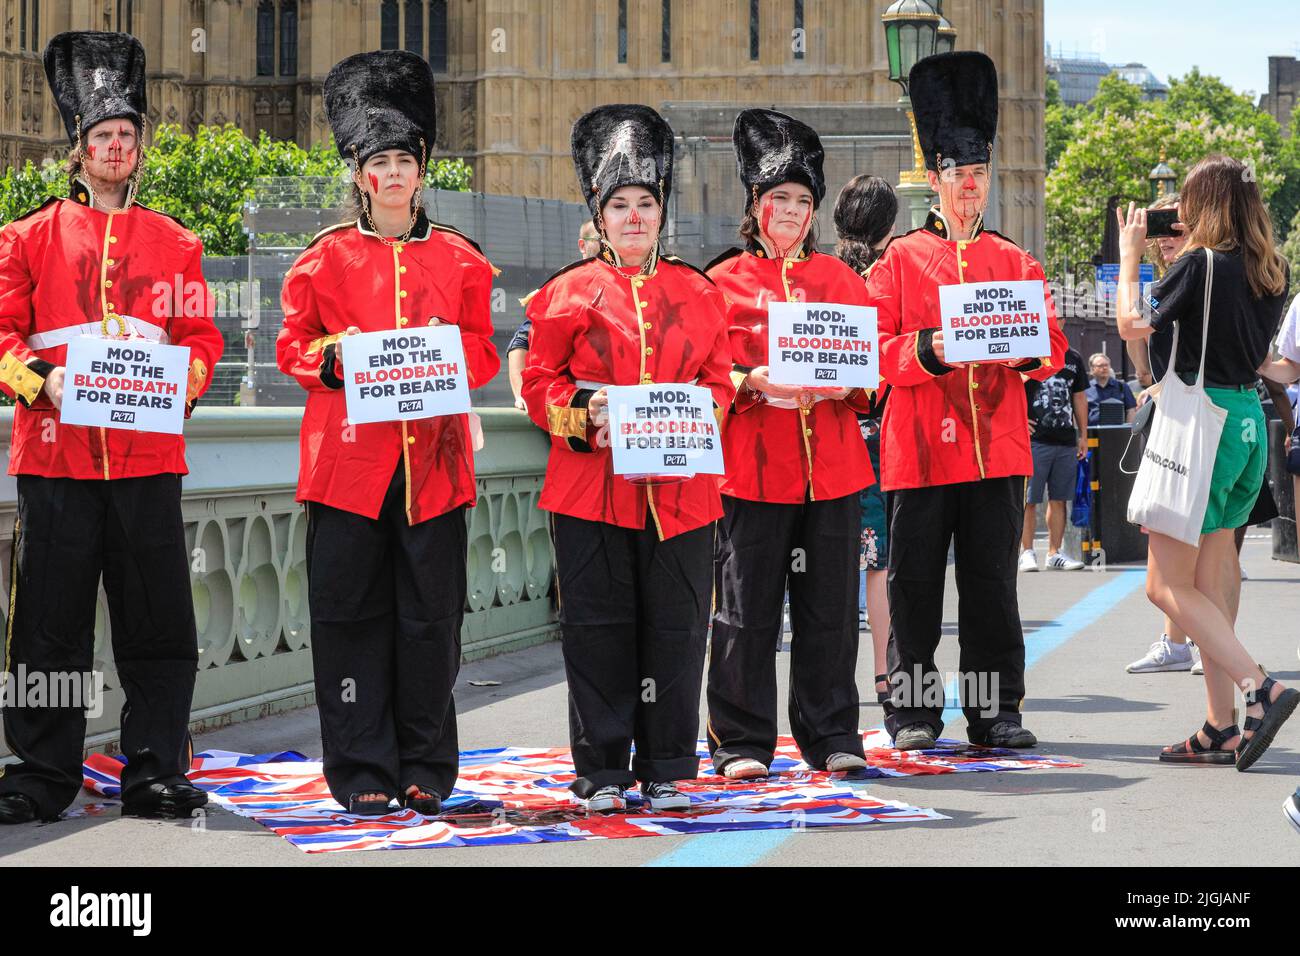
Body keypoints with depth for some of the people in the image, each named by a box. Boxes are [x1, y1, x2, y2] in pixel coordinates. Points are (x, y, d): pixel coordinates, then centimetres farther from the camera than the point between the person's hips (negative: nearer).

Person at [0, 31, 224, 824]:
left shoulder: (174, 243, 11)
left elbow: (203, 339, 10)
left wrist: (177, 387, -9)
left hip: (148, 454, 1)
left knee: (159, 624, 2)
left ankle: (157, 774, 10)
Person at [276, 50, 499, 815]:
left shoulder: (459, 258, 8)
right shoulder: (327, 258, 6)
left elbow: (483, 352, 10)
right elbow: (294, 346, 7)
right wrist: (340, 357, -13)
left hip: (434, 459, 1)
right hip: (349, 459, -1)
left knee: (432, 618, 3)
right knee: (352, 614, 0)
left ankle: (426, 772, 13)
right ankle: (363, 773, 7)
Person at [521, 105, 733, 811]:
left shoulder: (696, 292, 10)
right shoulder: (570, 293, 4)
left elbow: (719, 381, 11)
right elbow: (539, 382, 4)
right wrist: (585, 413, -14)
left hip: (679, 489, 2)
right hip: (591, 487, -2)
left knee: (675, 628, 3)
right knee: (598, 627, 0)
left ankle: (666, 771, 12)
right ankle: (602, 772, 9)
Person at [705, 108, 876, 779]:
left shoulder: (839, 278, 13)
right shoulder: (723, 282, 5)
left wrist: (843, 382, -9)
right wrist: (753, 382, -17)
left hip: (832, 466, 3)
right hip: (752, 466, -3)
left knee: (830, 607, 5)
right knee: (747, 608, -1)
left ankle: (832, 737, 14)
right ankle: (743, 743, 7)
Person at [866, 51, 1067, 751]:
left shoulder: (1015, 262, 12)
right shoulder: (899, 259, 5)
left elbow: (1052, 347, 8)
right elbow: (875, 350, -2)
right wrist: (929, 351, -19)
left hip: (997, 450, 2)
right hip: (920, 450, -2)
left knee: (992, 587, 4)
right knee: (914, 587, 1)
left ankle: (995, 713, 11)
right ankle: (913, 713, 11)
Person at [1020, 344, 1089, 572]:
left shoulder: (1073, 358, 15)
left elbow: (1079, 399, 20)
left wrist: (1083, 436, 16)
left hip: (1066, 441, 5)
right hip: (1034, 439, -5)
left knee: (1059, 499, 7)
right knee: (1029, 499, -2)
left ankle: (1054, 553, 13)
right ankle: (1026, 552, 5)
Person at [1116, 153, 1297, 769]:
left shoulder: (1200, 265, -14)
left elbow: (1132, 325, -6)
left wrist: (1130, 256, 8)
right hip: (1250, 422, 8)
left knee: (1167, 585, -2)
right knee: (1212, 573, 12)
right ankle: (1221, 728, 10)